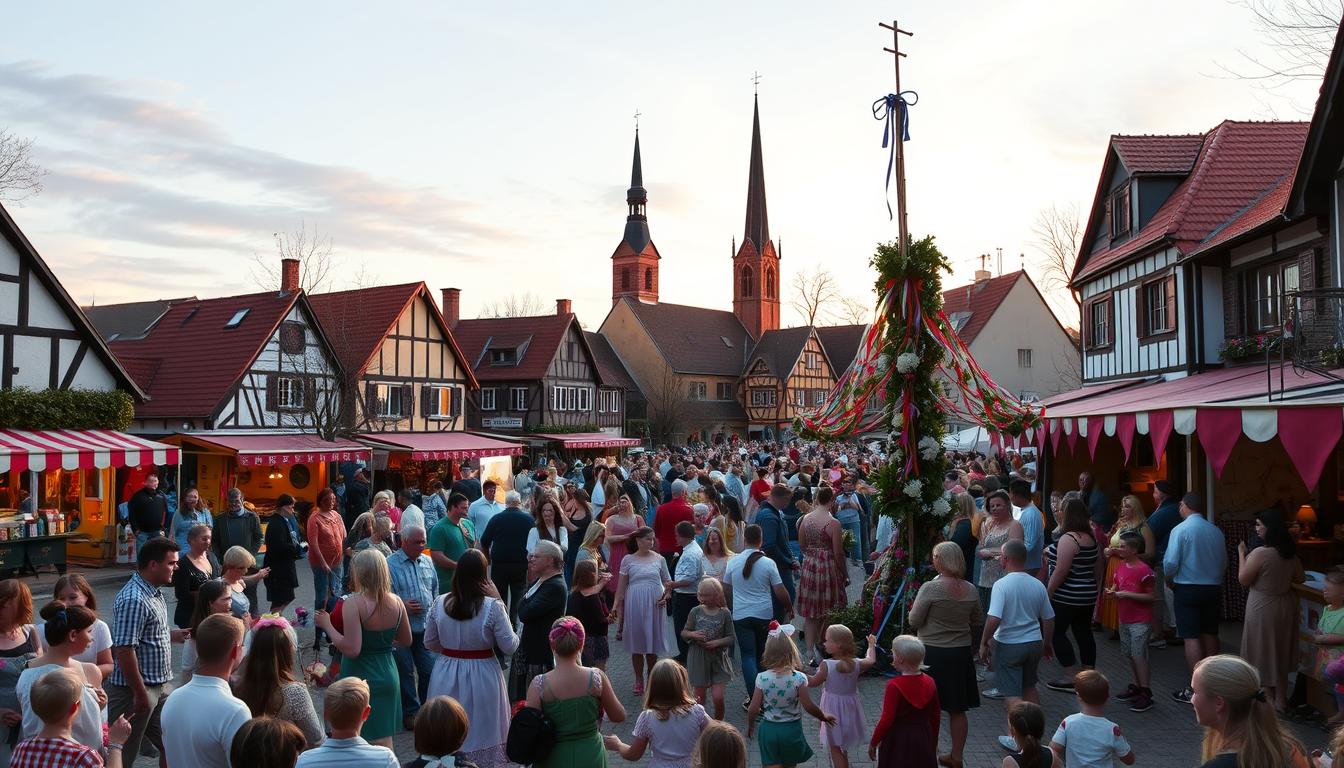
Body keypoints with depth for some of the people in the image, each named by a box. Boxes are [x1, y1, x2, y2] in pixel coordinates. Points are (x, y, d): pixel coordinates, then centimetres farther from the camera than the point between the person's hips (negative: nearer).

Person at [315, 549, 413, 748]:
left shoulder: (354, 603, -19)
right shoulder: (396, 602, -2)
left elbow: (351, 649, -22)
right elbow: (406, 641, 10)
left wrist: (327, 625, -12)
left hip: (360, 677, -5)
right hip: (388, 675, 5)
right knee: (384, 740, 13)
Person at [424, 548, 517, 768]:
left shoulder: (439, 603, -6)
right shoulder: (493, 606, -17)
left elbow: (430, 643, 5)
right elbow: (509, 647, -12)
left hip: (446, 676, 3)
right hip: (481, 677, -3)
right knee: (481, 731, 13)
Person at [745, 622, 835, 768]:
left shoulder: (762, 678, -15)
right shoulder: (799, 679, -18)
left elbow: (753, 709, -9)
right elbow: (809, 707, -11)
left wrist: (750, 725, 10)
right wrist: (824, 717, 8)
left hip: (769, 729, 0)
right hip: (792, 729, 0)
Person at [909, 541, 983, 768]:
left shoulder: (930, 588, -18)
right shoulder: (971, 590, -2)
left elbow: (914, 621, -12)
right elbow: (978, 622, 10)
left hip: (933, 653, -4)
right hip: (962, 653, 5)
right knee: (957, 710, 14)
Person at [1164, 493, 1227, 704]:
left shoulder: (1180, 530, -14)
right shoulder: (1216, 531, 2)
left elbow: (1170, 562, -15)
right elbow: (1224, 562, 9)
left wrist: (1170, 580, 4)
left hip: (1187, 590, -5)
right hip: (1213, 589, 5)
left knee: (1191, 638, -4)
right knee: (1210, 634, 16)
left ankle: (1196, 689, -5)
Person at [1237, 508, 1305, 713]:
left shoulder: (1260, 553, -23)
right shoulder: (1291, 553, -2)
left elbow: (1243, 580, -13)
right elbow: (1300, 578, 10)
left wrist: (1241, 554, -4)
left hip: (1263, 608, -7)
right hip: (1285, 606, 7)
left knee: (1264, 653, 7)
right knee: (1280, 653, 18)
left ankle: (1270, 701, 16)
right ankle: (1281, 700, 27)